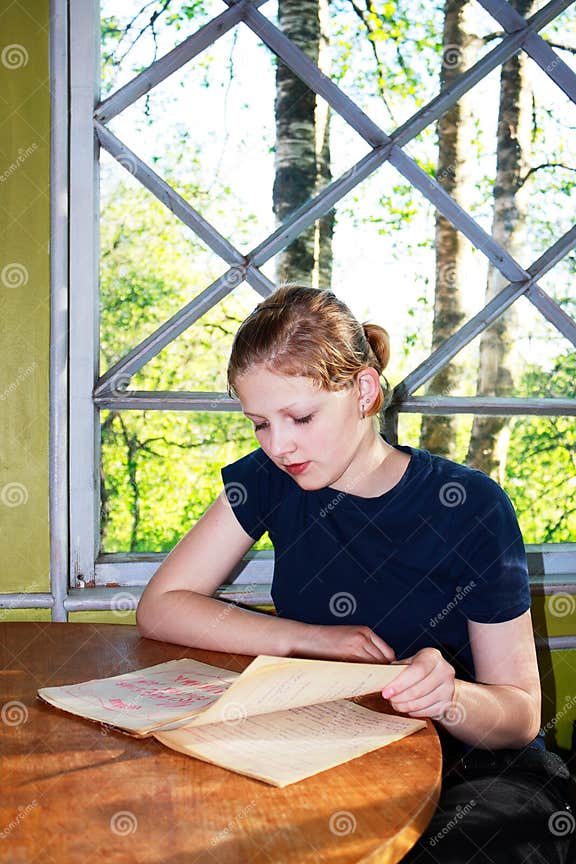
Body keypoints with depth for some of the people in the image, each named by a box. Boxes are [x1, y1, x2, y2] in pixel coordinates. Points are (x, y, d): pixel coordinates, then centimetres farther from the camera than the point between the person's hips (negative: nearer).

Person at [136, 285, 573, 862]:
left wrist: (447, 697, -32)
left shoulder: (471, 508, -13)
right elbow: (158, 607, -5)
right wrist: (309, 638, -16)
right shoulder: (271, 480, -3)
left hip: (473, 768, -2)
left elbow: (522, 715, -8)